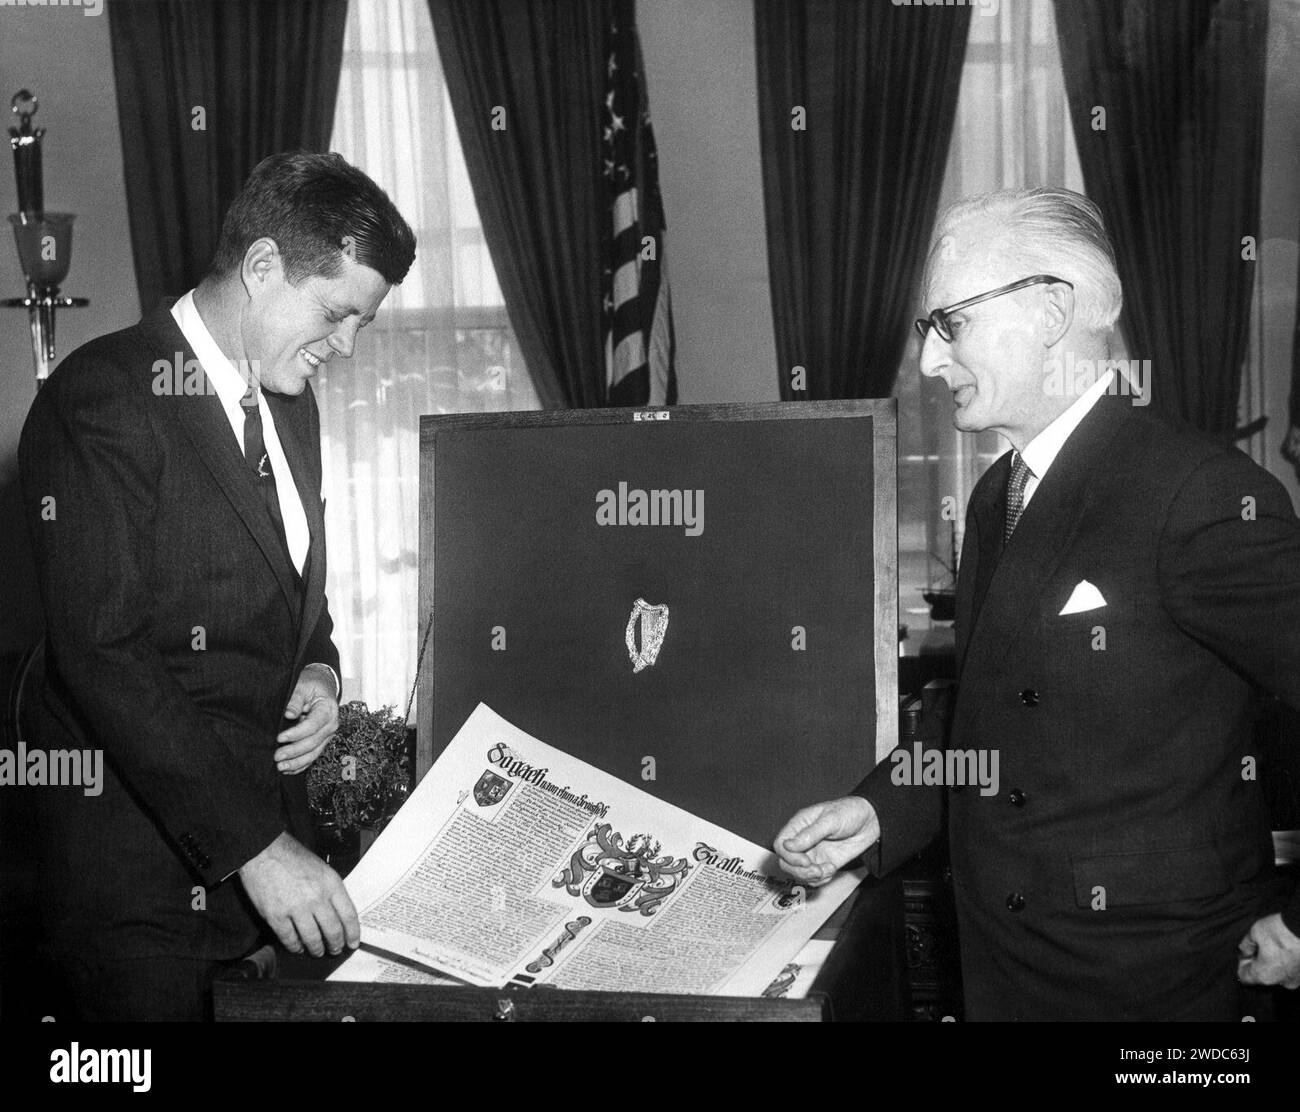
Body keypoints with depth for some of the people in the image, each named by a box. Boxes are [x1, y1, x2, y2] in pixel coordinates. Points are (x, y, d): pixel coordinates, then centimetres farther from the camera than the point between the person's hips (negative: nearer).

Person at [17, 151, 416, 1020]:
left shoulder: (290, 402, 12)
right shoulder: (103, 397, -15)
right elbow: (101, 652, -21)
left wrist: (319, 672, 0)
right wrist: (253, 846, -23)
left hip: (272, 831, 7)